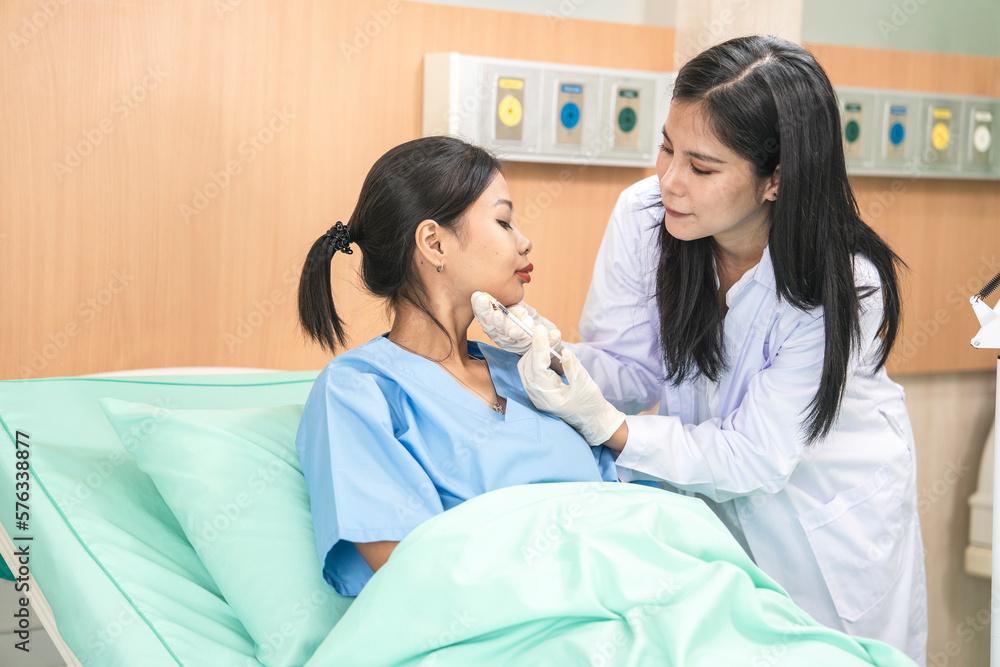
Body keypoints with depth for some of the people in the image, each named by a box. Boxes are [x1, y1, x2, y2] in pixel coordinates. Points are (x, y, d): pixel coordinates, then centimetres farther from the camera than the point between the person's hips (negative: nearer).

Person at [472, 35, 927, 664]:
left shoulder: (845, 286, -28)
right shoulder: (643, 214, -18)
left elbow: (755, 456, -25)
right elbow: (637, 369, -8)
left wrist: (606, 425, -35)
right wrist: (557, 353, -30)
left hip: (832, 504, -2)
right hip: (703, 486, 3)